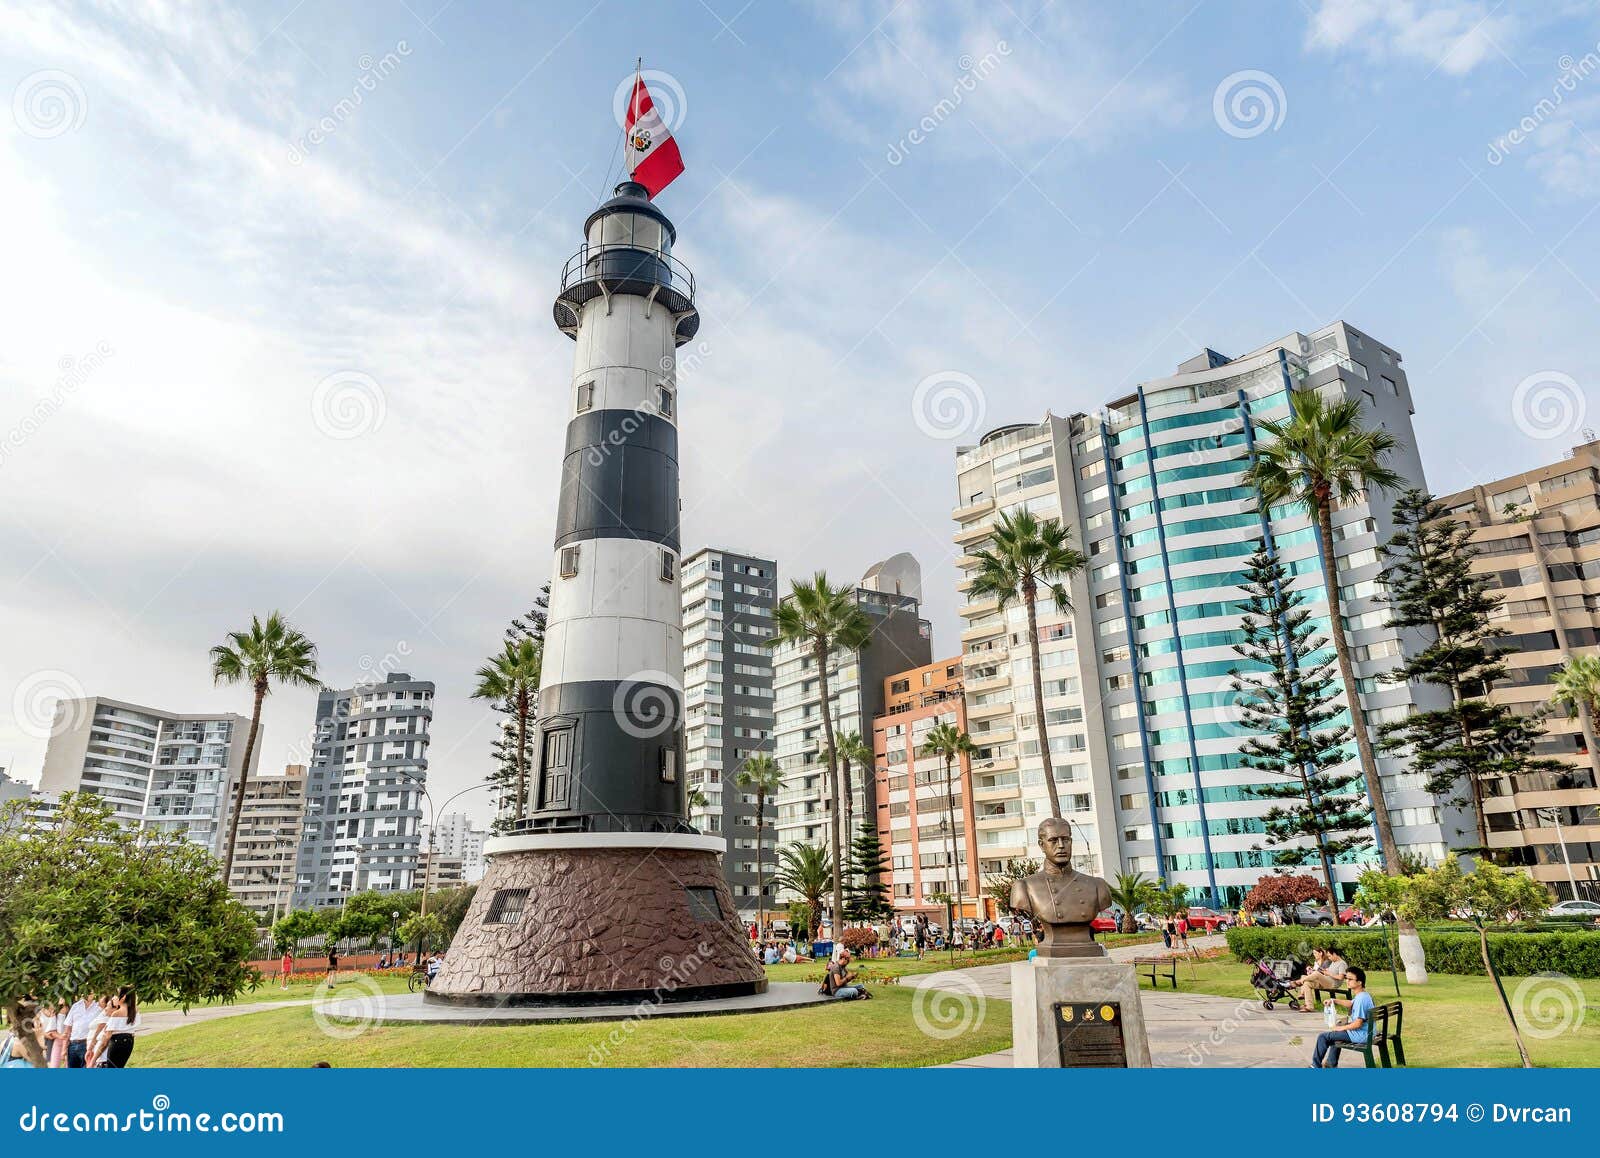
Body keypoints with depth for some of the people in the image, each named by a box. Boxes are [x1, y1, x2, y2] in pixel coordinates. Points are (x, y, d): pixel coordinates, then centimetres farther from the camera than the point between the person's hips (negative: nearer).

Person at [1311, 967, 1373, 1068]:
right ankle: (1332, 1063, 38)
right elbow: (1351, 1003, 27)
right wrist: (1335, 1000, 14)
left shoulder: (1361, 998, -26)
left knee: (1323, 1036, -6)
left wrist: (1341, 1028, -14)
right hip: (1366, 1033, 11)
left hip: (1360, 1035, -11)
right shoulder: (1363, 995, 6)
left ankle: (1316, 1066, 9)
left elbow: (1358, 1023, -27)